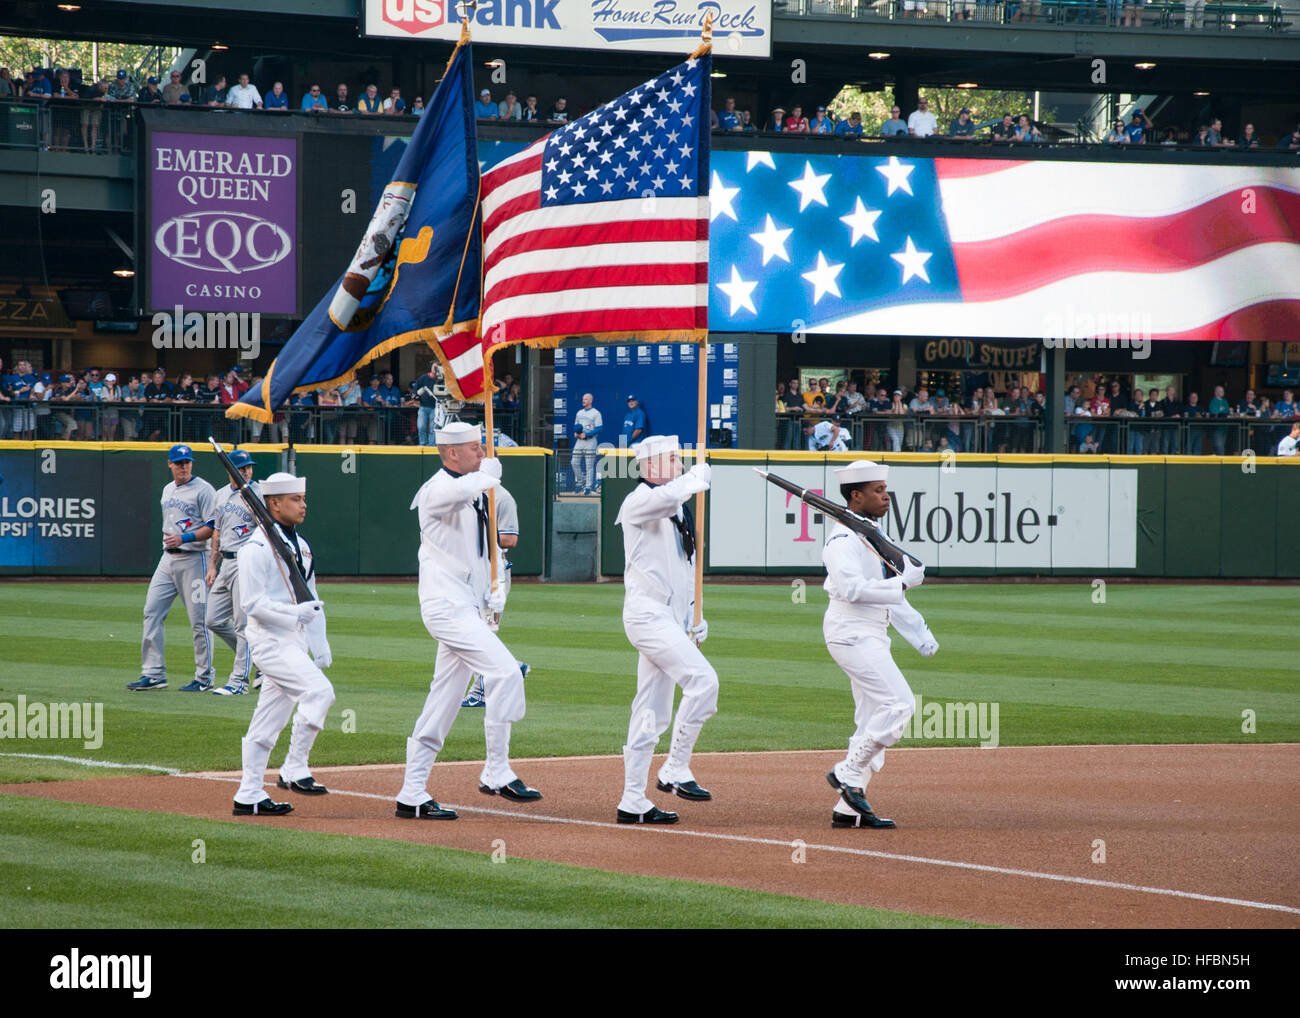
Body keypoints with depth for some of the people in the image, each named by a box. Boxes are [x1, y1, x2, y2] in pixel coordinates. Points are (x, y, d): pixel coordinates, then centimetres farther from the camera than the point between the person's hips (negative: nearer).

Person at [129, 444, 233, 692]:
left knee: (198, 619, -5)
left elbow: (213, 527, -14)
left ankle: (204, 678, 1)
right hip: (168, 558, 8)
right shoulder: (168, 490, 16)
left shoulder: (203, 490, -8)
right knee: (152, 611, 2)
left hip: (193, 558, -8)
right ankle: (153, 674, 5)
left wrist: (184, 538, -22)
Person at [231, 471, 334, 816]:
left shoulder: (301, 545, 16)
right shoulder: (257, 547, -12)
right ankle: (294, 770, -15)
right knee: (319, 691, -22)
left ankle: (249, 796, 13)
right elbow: (252, 603, -17)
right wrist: (294, 613, -25)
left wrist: (320, 643, 16)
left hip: (294, 639, 8)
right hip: (269, 638, -8)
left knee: (268, 720, 9)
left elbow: (311, 598, 22)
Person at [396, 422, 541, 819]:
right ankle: (496, 774, -14)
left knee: (444, 703, 8)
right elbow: (464, 489, -38)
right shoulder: (437, 491, -12)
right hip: (447, 606, -10)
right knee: (506, 672, -19)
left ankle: (412, 796, 11)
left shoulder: (474, 495, 19)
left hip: (466, 608, 10)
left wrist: (493, 590, 13)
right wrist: (489, 474, -18)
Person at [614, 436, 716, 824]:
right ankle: (675, 771, -15)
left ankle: (633, 803, 11)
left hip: (670, 618, 9)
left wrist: (695, 617, 19)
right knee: (703, 679, -22)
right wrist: (698, 476, -15)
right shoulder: (638, 503, -9)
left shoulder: (678, 509, 20)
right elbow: (668, 496, -34)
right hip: (647, 614, -9)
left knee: (652, 713, 8)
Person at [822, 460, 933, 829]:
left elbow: (885, 590, 25)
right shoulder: (844, 537, -13)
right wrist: (903, 583, -21)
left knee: (874, 718, 8)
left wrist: (919, 633, 21)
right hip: (851, 631, -10)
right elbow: (852, 588, -25)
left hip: (871, 634, 10)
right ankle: (848, 774, -9)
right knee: (897, 703, -18)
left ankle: (848, 808, 8)